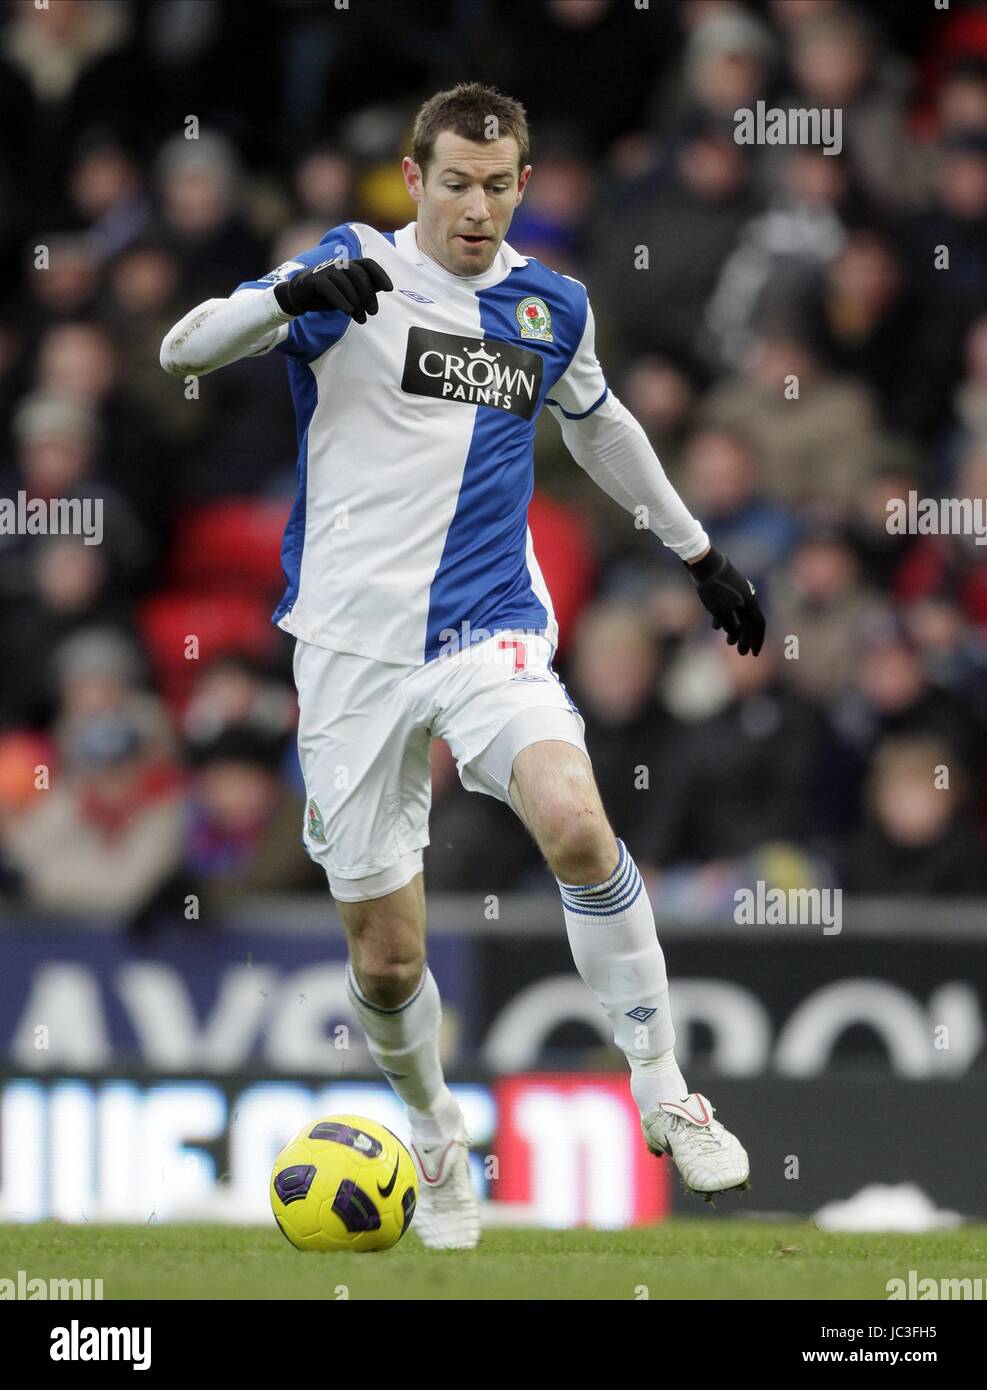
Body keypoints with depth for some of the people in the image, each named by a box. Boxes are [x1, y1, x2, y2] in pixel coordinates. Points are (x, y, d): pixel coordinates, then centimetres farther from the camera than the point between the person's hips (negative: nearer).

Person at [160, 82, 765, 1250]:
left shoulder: (551, 307, 9)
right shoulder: (357, 273, -3)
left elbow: (599, 427, 30)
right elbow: (183, 351, -13)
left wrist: (697, 550, 35)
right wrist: (291, 296, -33)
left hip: (491, 631, 1)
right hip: (354, 648, -1)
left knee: (576, 823, -29)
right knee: (385, 958, 1)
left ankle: (664, 1095, -15)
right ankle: (437, 1141, 31)